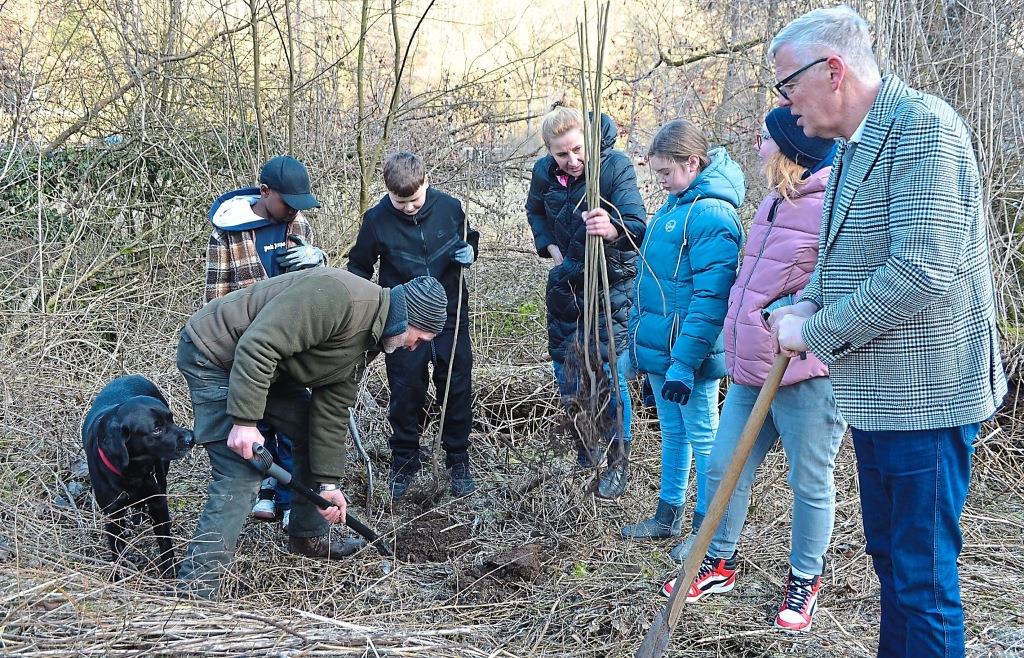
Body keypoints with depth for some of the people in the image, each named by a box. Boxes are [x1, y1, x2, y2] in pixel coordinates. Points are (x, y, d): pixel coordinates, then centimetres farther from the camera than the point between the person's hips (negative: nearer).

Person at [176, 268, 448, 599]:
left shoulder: (366, 343, 4)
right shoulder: (336, 295, -28)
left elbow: (332, 410, 7)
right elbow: (257, 345, -32)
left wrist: (328, 483, 4)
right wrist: (245, 420, -32)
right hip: (212, 355, -10)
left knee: (312, 427, 13)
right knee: (240, 474, -16)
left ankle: (308, 537, 29)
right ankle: (195, 590, -11)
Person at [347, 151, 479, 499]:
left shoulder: (449, 207, -8)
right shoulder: (377, 219, -10)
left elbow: (469, 239, 12)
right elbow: (359, 267, 4)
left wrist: (469, 251, -10)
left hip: (450, 316, 1)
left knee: (457, 389, 9)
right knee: (406, 394, 7)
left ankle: (458, 460, 25)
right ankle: (404, 462, 24)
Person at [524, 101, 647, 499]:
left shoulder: (616, 167, -22)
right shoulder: (544, 173, -7)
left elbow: (637, 228, -34)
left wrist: (613, 229, -57)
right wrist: (549, 246, -1)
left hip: (610, 285, -5)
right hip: (565, 282, 6)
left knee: (608, 373, -8)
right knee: (566, 373, 14)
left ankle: (618, 463, 8)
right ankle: (586, 449, 34)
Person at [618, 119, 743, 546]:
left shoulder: (711, 214, -19)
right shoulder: (672, 206, 11)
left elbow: (709, 298, -23)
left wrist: (684, 362, -25)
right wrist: (638, 338, 20)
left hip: (688, 354, -9)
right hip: (659, 347, 9)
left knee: (702, 438, 4)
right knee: (673, 433, 19)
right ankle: (668, 516, 32)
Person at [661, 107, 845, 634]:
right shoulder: (773, 204, 14)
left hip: (805, 377, -9)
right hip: (749, 372, 9)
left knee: (809, 483, 9)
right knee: (723, 468, 14)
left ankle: (805, 579, 29)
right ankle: (718, 564, 32)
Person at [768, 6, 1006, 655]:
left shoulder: (922, 126, -18)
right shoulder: (855, 144, 12)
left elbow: (923, 270, -28)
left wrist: (816, 332, -18)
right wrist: (807, 302, 2)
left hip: (924, 394, -10)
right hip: (878, 392, 10)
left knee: (923, 577, 0)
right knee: (890, 557, 21)